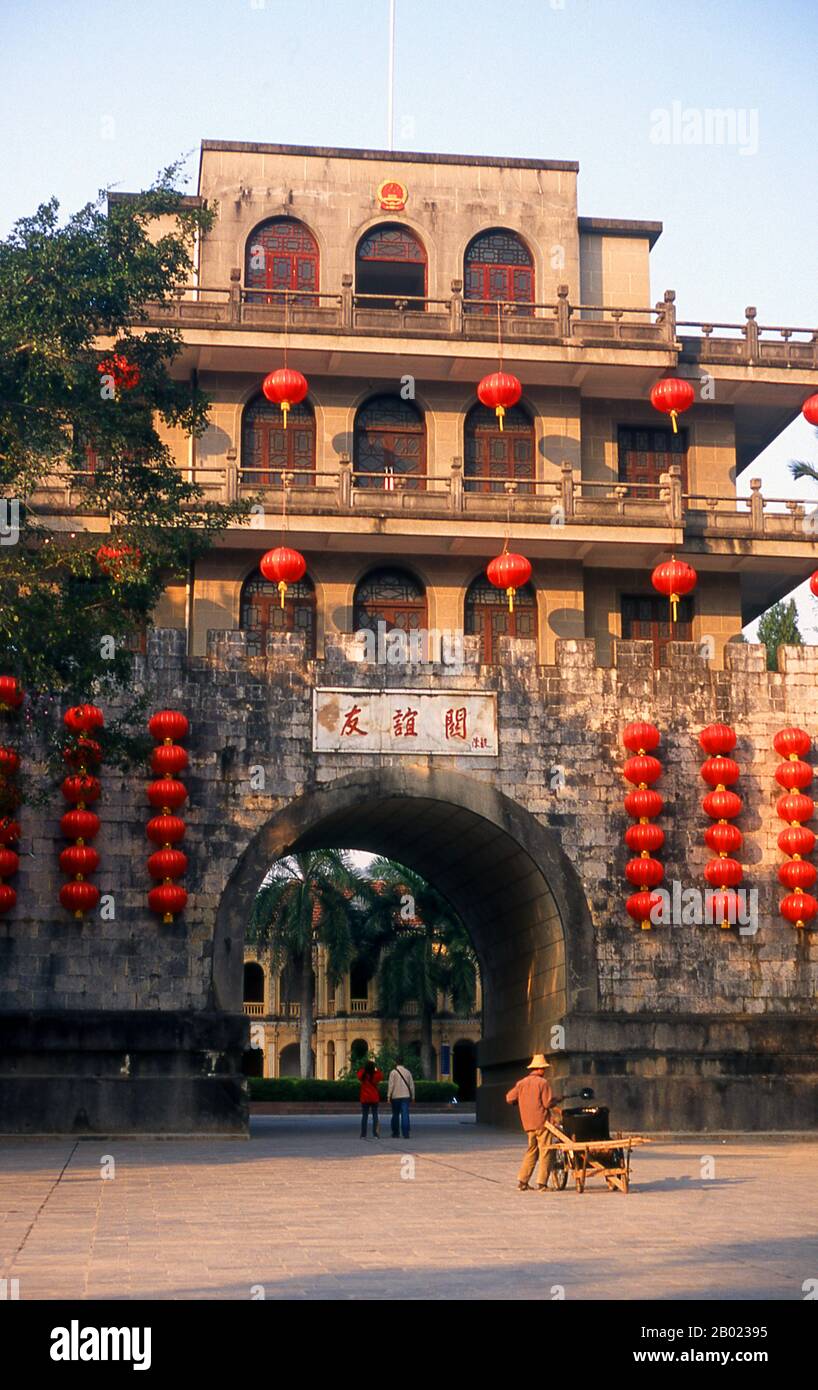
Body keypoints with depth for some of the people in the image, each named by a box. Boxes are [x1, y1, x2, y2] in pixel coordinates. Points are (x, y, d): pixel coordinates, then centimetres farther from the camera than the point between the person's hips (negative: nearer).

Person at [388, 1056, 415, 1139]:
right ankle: (405, 1133, -13)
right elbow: (412, 1085, 8)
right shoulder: (407, 1072, 6)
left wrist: (389, 1095, -3)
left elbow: (391, 1085, -7)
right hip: (406, 1096, 1)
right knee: (405, 1114, -3)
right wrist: (412, 1096, 14)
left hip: (395, 1096, -1)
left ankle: (396, 1133, 15)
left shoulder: (393, 1072, -3)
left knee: (395, 1115, 11)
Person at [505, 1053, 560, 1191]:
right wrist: (555, 1103, 8)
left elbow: (509, 1098, 9)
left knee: (531, 1150, 16)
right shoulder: (542, 1082, -9)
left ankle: (522, 1181, 12)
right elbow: (548, 1103, -13)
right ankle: (542, 1183, -4)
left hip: (527, 1123, 6)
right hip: (541, 1122, -6)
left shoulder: (522, 1083, 9)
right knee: (544, 1151, -1)